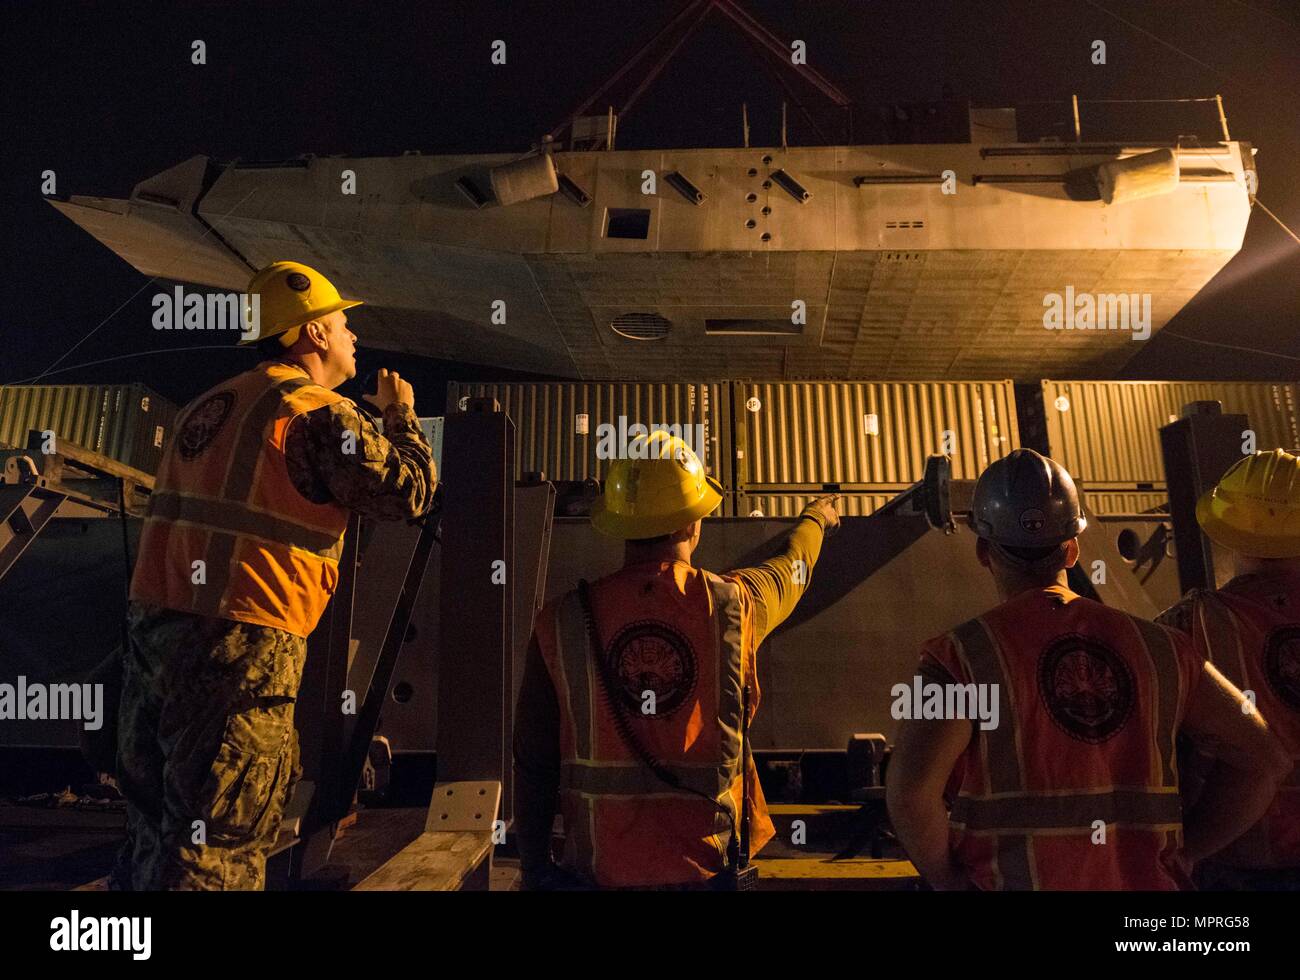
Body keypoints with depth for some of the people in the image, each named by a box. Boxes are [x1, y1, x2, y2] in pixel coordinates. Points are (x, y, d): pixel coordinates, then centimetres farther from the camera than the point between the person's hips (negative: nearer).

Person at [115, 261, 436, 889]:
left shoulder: (210, 404, 17)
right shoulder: (319, 414, -9)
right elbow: (410, 492, -8)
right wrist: (401, 416, 6)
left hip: (152, 619, 9)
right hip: (239, 641, -8)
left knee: (154, 824, 19)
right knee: (213, 848, -1)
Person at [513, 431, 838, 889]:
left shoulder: (561, 623, -9)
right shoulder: (731, 605, -7)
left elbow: (533, 762, -4)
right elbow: (793, 566, 17)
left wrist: (534, 866, 10)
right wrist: (815, 519, 39)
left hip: (600, 869, 1)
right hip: (706, 865, -1)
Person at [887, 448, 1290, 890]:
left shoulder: (964, 654, -11)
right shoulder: (1156, 646, 4)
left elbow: (911, 788, -23)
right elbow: (1263, 753, 8)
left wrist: (950, 879, -6)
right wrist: (1181, 853, 10)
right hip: (1144, 880, 4)